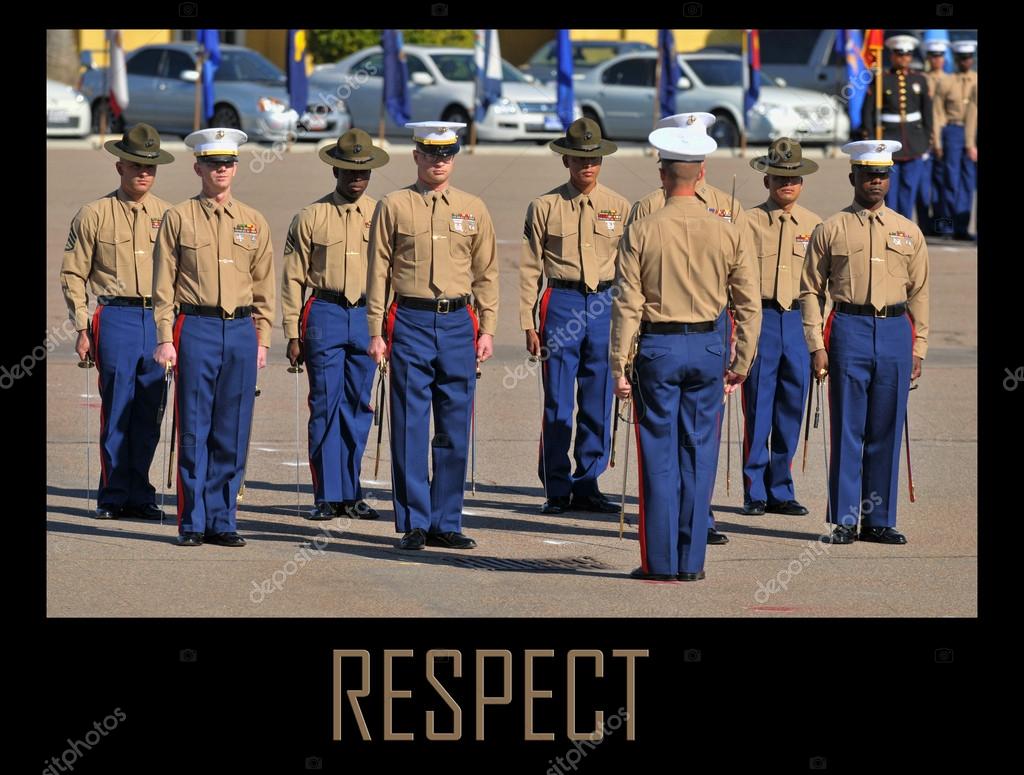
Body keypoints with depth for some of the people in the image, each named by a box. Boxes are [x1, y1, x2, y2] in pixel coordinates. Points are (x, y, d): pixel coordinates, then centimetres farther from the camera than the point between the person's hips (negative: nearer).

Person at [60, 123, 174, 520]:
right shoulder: (94, 215, 2)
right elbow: (73, 274, 4)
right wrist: (82, 329, -3)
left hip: (160, 318, 3)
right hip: (117, 318, -3)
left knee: (149, 414, 4)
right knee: (117, 411, -3)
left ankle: (139, 494, 12)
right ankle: (113, 496, 4)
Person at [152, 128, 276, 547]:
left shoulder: (254, 222, 10)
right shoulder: (178, 218, 2)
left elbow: (264, 287, 13)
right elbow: (163, 284, 1)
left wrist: (262, 339, 6)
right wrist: (165, 338, -6)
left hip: (241, 330, 3)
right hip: (196, 328, -3)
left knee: (233, 433, 4)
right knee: (194, 430, -1)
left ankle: (223, 520, 10)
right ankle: (193, 523, 4)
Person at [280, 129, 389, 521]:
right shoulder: (310, 217, 3)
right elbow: (293, 278, 4)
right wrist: (293, 335, -1)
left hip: (368, 317, 2)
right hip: (325, 314, -2)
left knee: (359, 408, 6)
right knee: (326, 405, -3)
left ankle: (351, 494, 13)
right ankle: (327, 496, 2)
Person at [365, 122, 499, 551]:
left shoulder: (473, 209, 10)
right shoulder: (393, 206, 2)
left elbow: (486, 274, 12)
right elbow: (378, 273, 2)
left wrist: (487, 329, 5)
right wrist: (376, 332, -3)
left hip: (458, 323, 2)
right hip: (411, 322, -2)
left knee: (455, 430, 4)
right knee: (410, 429, -3)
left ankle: (446, 523, 11)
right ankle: (414, 524, 3)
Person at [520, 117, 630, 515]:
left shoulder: (619, 207, 9)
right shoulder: (545, 207, 2)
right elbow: (530, 268, 3)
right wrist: (529, 324, -1)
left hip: (605, 304, 2)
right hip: (561, 303, -2)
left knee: (598, 404, 5)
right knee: (558, 405, -2)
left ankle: (587, 486, 13)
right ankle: (557, 490, 4)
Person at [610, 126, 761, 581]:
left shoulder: (641, 232, -7)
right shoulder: (727, 233, 1)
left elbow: (627, 305, -8)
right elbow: (750, 305, 3)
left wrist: (619, 365, -3)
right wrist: (741, 364, 11)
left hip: (658, 348, -2)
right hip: (708, 348, 2)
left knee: (659, 457, 3)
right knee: (698, 455, 8)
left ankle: (660, 562, 4)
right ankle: (690, 561, 10)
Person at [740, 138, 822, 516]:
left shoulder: (814, 225, 11)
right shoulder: (749, 222, 0)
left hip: (799, 320, 3)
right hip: (760, 317, -3)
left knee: (791, 408, 6)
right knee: (757, 408, -2)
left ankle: (781, 490, 14)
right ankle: (755, 492, 5)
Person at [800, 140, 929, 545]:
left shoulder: (908, 232, 11)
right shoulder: (830, 230, 4)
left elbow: (918, 293, 13)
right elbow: (811, 290, 3)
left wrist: (917, 348, 7)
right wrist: (816, 344, -5)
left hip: (895, 331, 2)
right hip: (850, 330, -2)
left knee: (887, 433, 5)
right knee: (847, 431, -1)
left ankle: (880, 520, 12)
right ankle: (844, 521, 4)